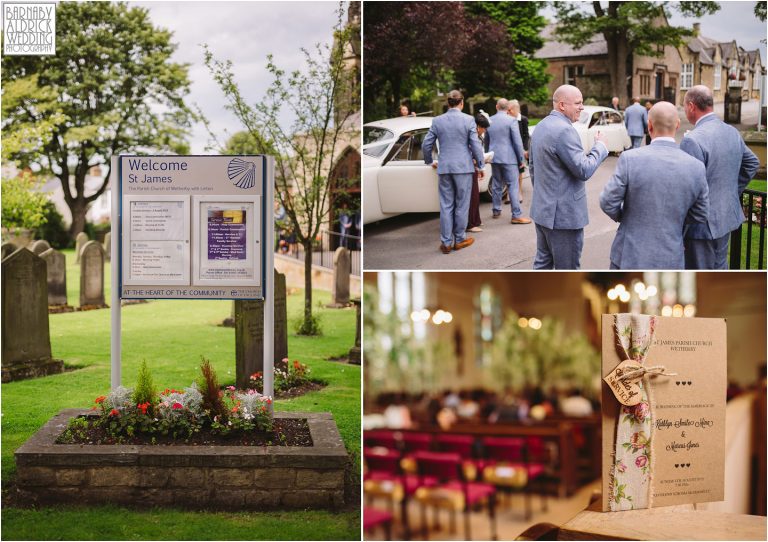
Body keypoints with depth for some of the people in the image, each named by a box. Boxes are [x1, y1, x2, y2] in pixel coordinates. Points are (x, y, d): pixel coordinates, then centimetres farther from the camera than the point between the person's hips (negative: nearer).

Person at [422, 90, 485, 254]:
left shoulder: (437, 121, 2)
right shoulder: (468, 120, -6)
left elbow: (426, 145, 6)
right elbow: (476, 145, -7)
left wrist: (429, 161, 23)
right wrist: (480, 166, 4)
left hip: (444, 167, 3)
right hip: (464, 167, -2)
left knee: (446, 205, 6)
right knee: (461, 205, 8)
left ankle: (446, 242, 7)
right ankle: (459, 239, 15)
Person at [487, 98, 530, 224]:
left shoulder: (489, 121, 7)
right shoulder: (511, 121, -10)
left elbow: (486, 141, 17)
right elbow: (517, 142, -11)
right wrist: (521, 159, -3)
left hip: (494, 158, 6)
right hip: (508, 158, -5)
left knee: (496, 185, 15)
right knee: (513, 186, -4)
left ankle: (496, 211, 21)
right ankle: (516, 215, -7)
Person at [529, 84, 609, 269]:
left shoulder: (540, 127, 10)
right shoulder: (564, 130, -21)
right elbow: (583, 171, -21)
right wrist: (600, 146, -7)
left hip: (542, 210, 10)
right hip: (564, 214, -10)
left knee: (543, 263, 16)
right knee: (567, 269, 0)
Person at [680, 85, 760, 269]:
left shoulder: (692, 140, -23)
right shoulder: (733, 132, 4)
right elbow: (752, 163, 19)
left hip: (703, 223, -8)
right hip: (728, 216, 8)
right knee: (720, 268, 22)